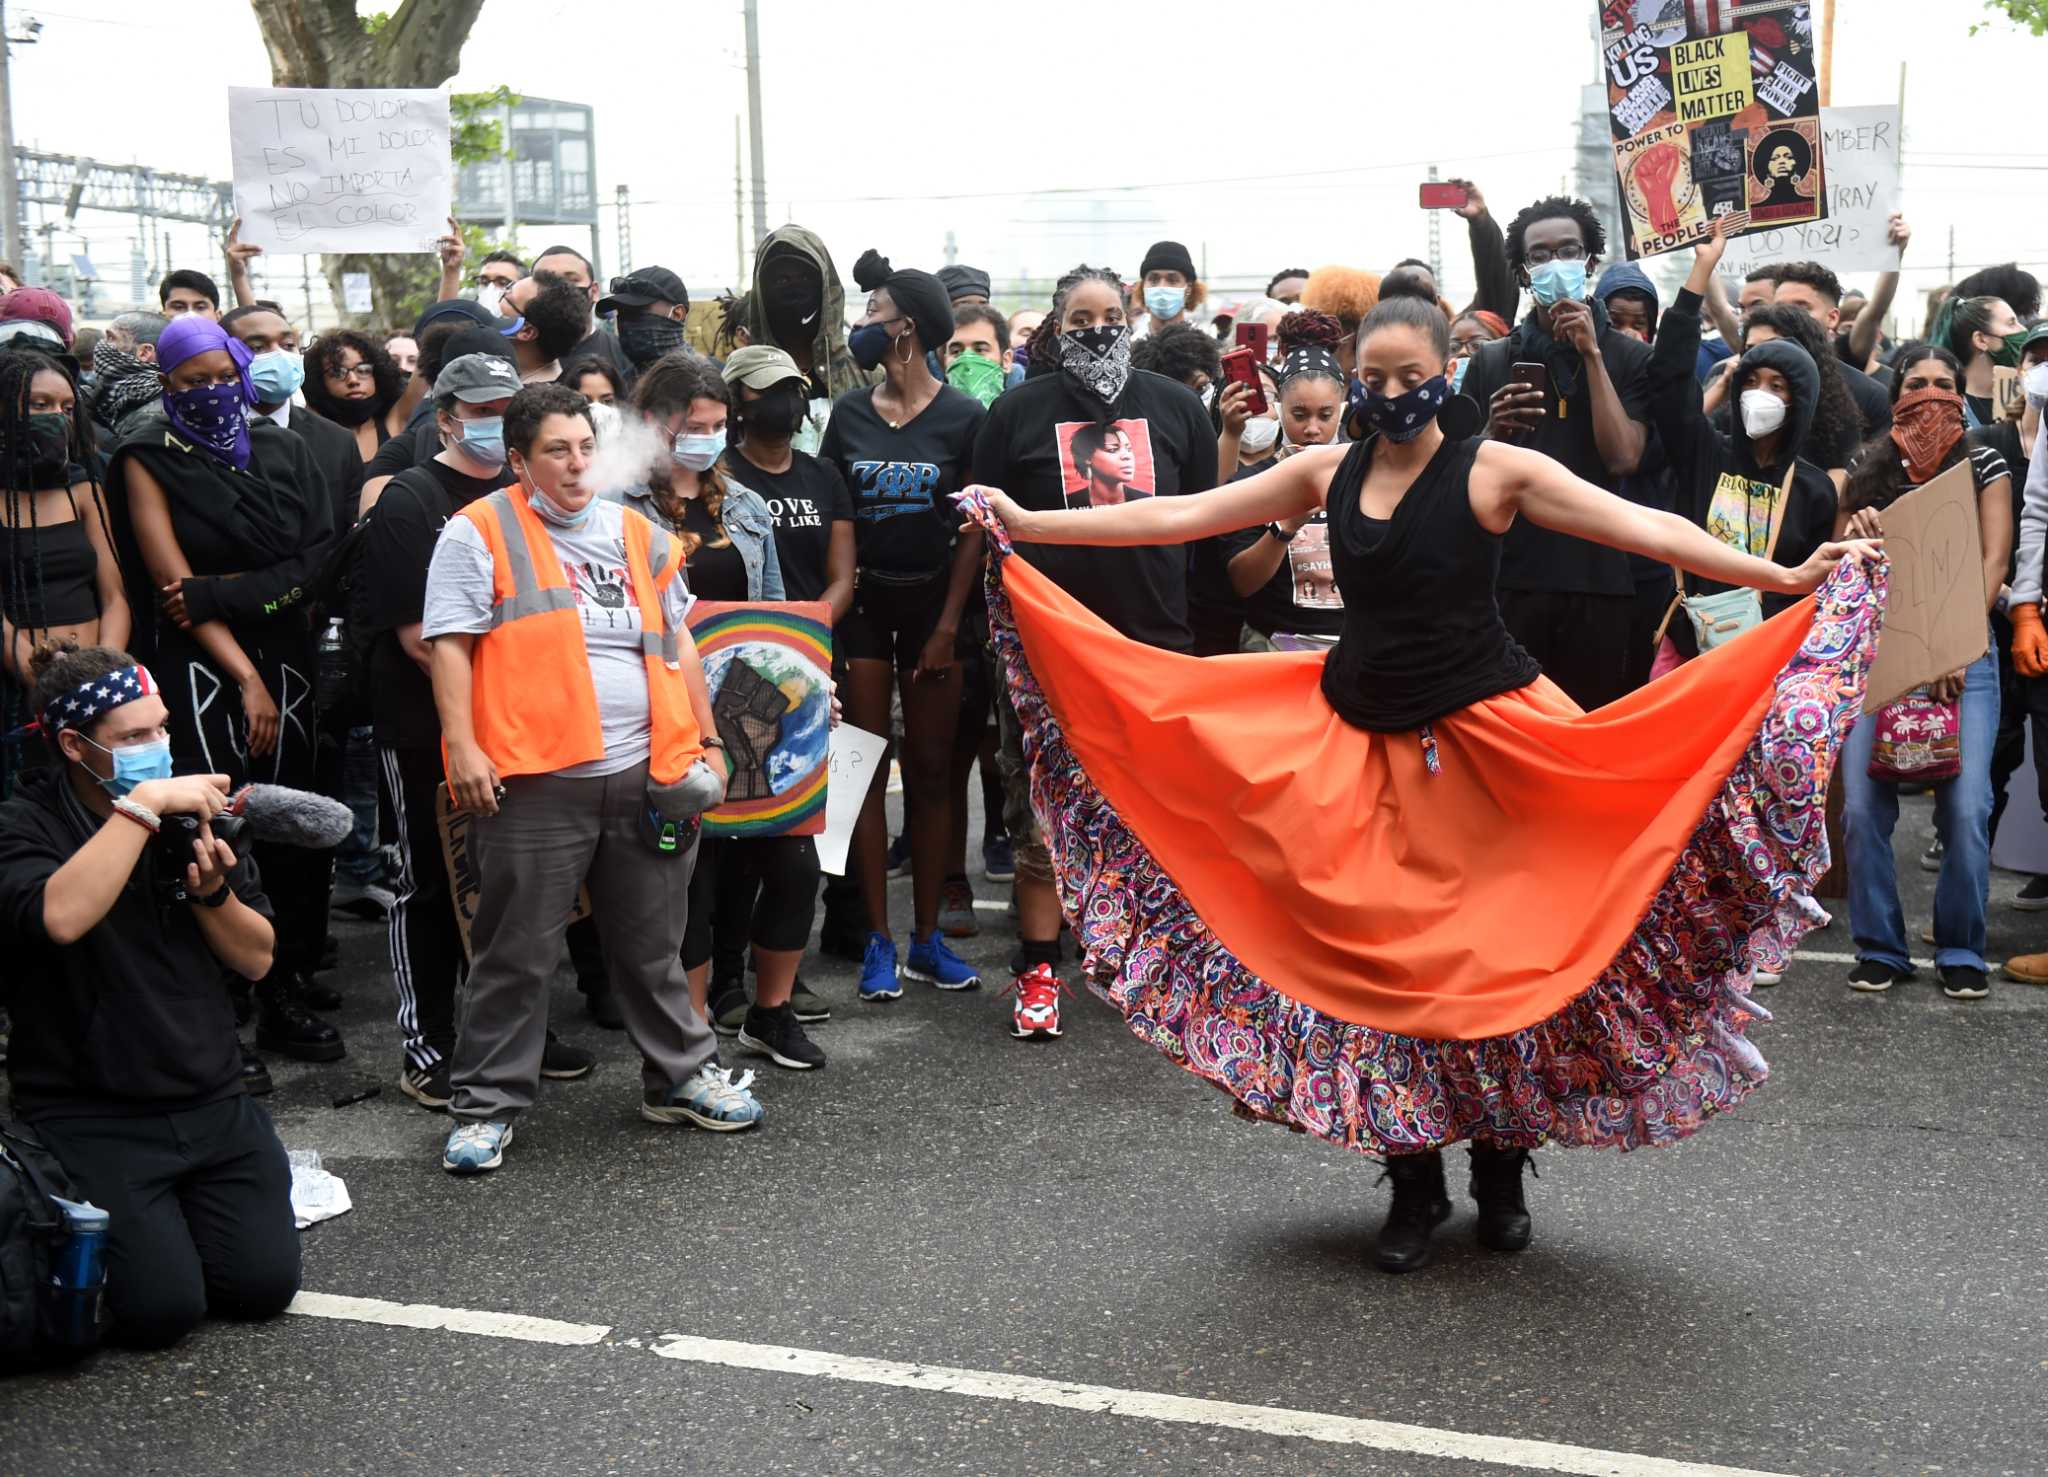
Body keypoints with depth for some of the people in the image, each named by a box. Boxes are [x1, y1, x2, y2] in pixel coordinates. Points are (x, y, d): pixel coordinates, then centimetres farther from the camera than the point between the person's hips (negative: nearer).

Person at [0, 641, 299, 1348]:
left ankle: (184, 1202, 22)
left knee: (264, 1284, -7)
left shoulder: (193, 809, 6)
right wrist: (144, 805, -29)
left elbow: (257, 959, 7)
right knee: (161, 1309, -16)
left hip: (212, 1104, 5)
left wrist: (213, 891, -12)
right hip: (92, 1122, -4)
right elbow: (60, 918, -33)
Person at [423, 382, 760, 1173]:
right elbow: (451, 646, -6)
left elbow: (677, 643, 20)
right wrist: (463, 746, -15)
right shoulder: (481, 532, -1)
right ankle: (486, 1104, 13)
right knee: (516, 954, 1)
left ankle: (680, 1076, 30)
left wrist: (705, 738, 17)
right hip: (534, 779, -5)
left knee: (653, 947, 16)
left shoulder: (637, 533, 15)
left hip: (648, 777, 5)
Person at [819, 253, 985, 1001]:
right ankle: (878, 939, 7)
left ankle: (927, 938, 13)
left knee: (928, 772, 5)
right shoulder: (850, 411, 4)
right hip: (863, 601, 2)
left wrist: (948, 624, -8)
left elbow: (973, 526, -3)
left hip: (932, 600, -1)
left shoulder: (962, 416, -3)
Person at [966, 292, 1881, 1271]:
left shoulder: (1495, 471, -7)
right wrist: (1026, 523, 3)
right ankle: (1414, 1184, 20)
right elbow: (1178, 517, 5)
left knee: (1497, 952, 2)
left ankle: (1501, 1170, 25)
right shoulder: (1328, 473, 4)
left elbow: (1645, 528, -16)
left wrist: (1788, 578, -26)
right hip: (1360, 741, 3)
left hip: (1483, 737, -3)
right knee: (1381, 956, 4)